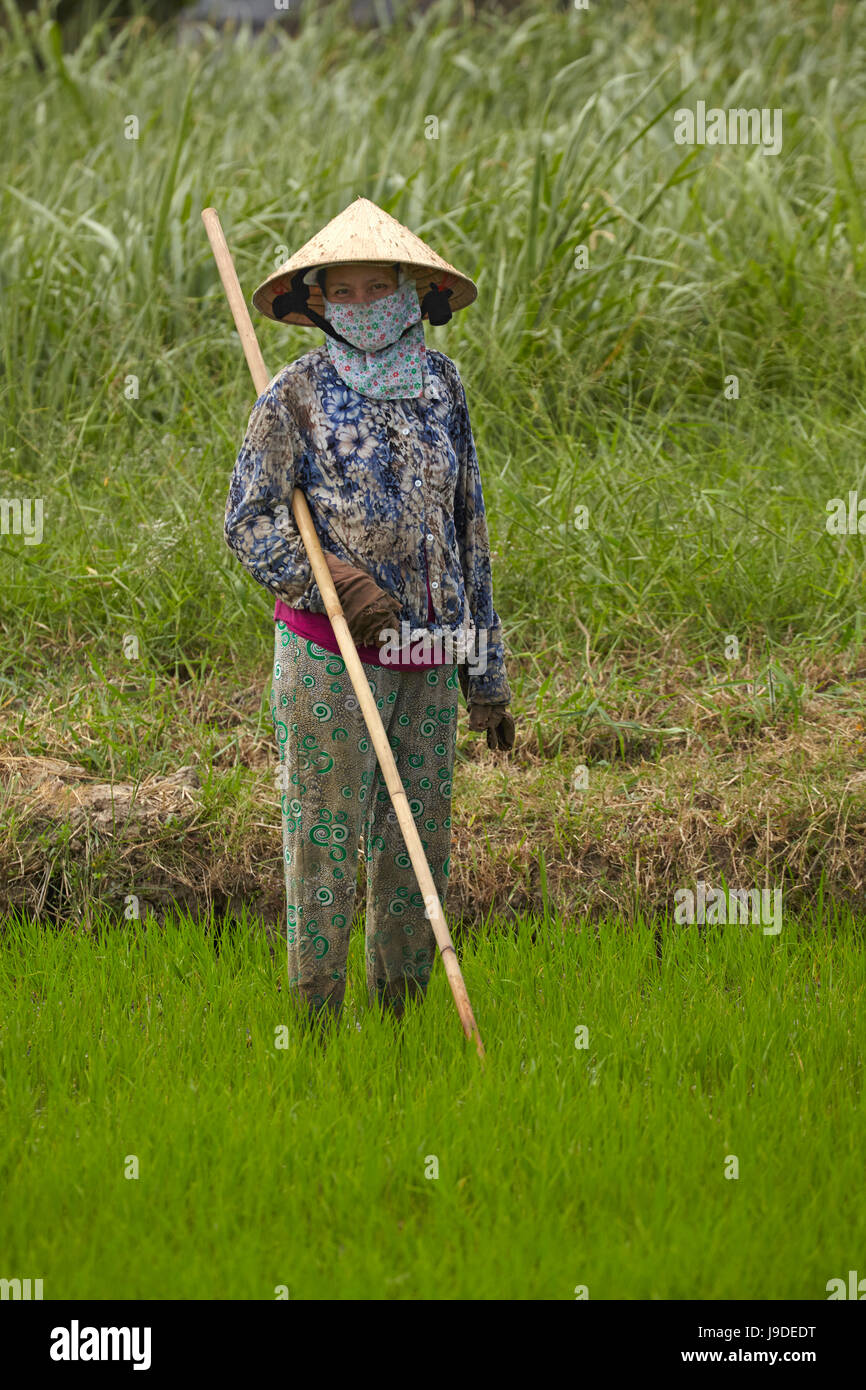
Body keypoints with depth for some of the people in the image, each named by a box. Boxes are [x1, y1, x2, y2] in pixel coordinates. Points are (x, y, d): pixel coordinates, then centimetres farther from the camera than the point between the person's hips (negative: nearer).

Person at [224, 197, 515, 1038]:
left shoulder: (439, 385, 9)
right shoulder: (297, 394, -5)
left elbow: (468, 532, 13)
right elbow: (249, 521, -8)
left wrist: (488, 676, 13)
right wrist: (342, 588, -22)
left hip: (425, 661, 5)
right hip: (329, 656, -5)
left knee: (419, 850, 10)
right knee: (324, 845, -2)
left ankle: (401, 1022, 21)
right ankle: (315, 1027, 5)